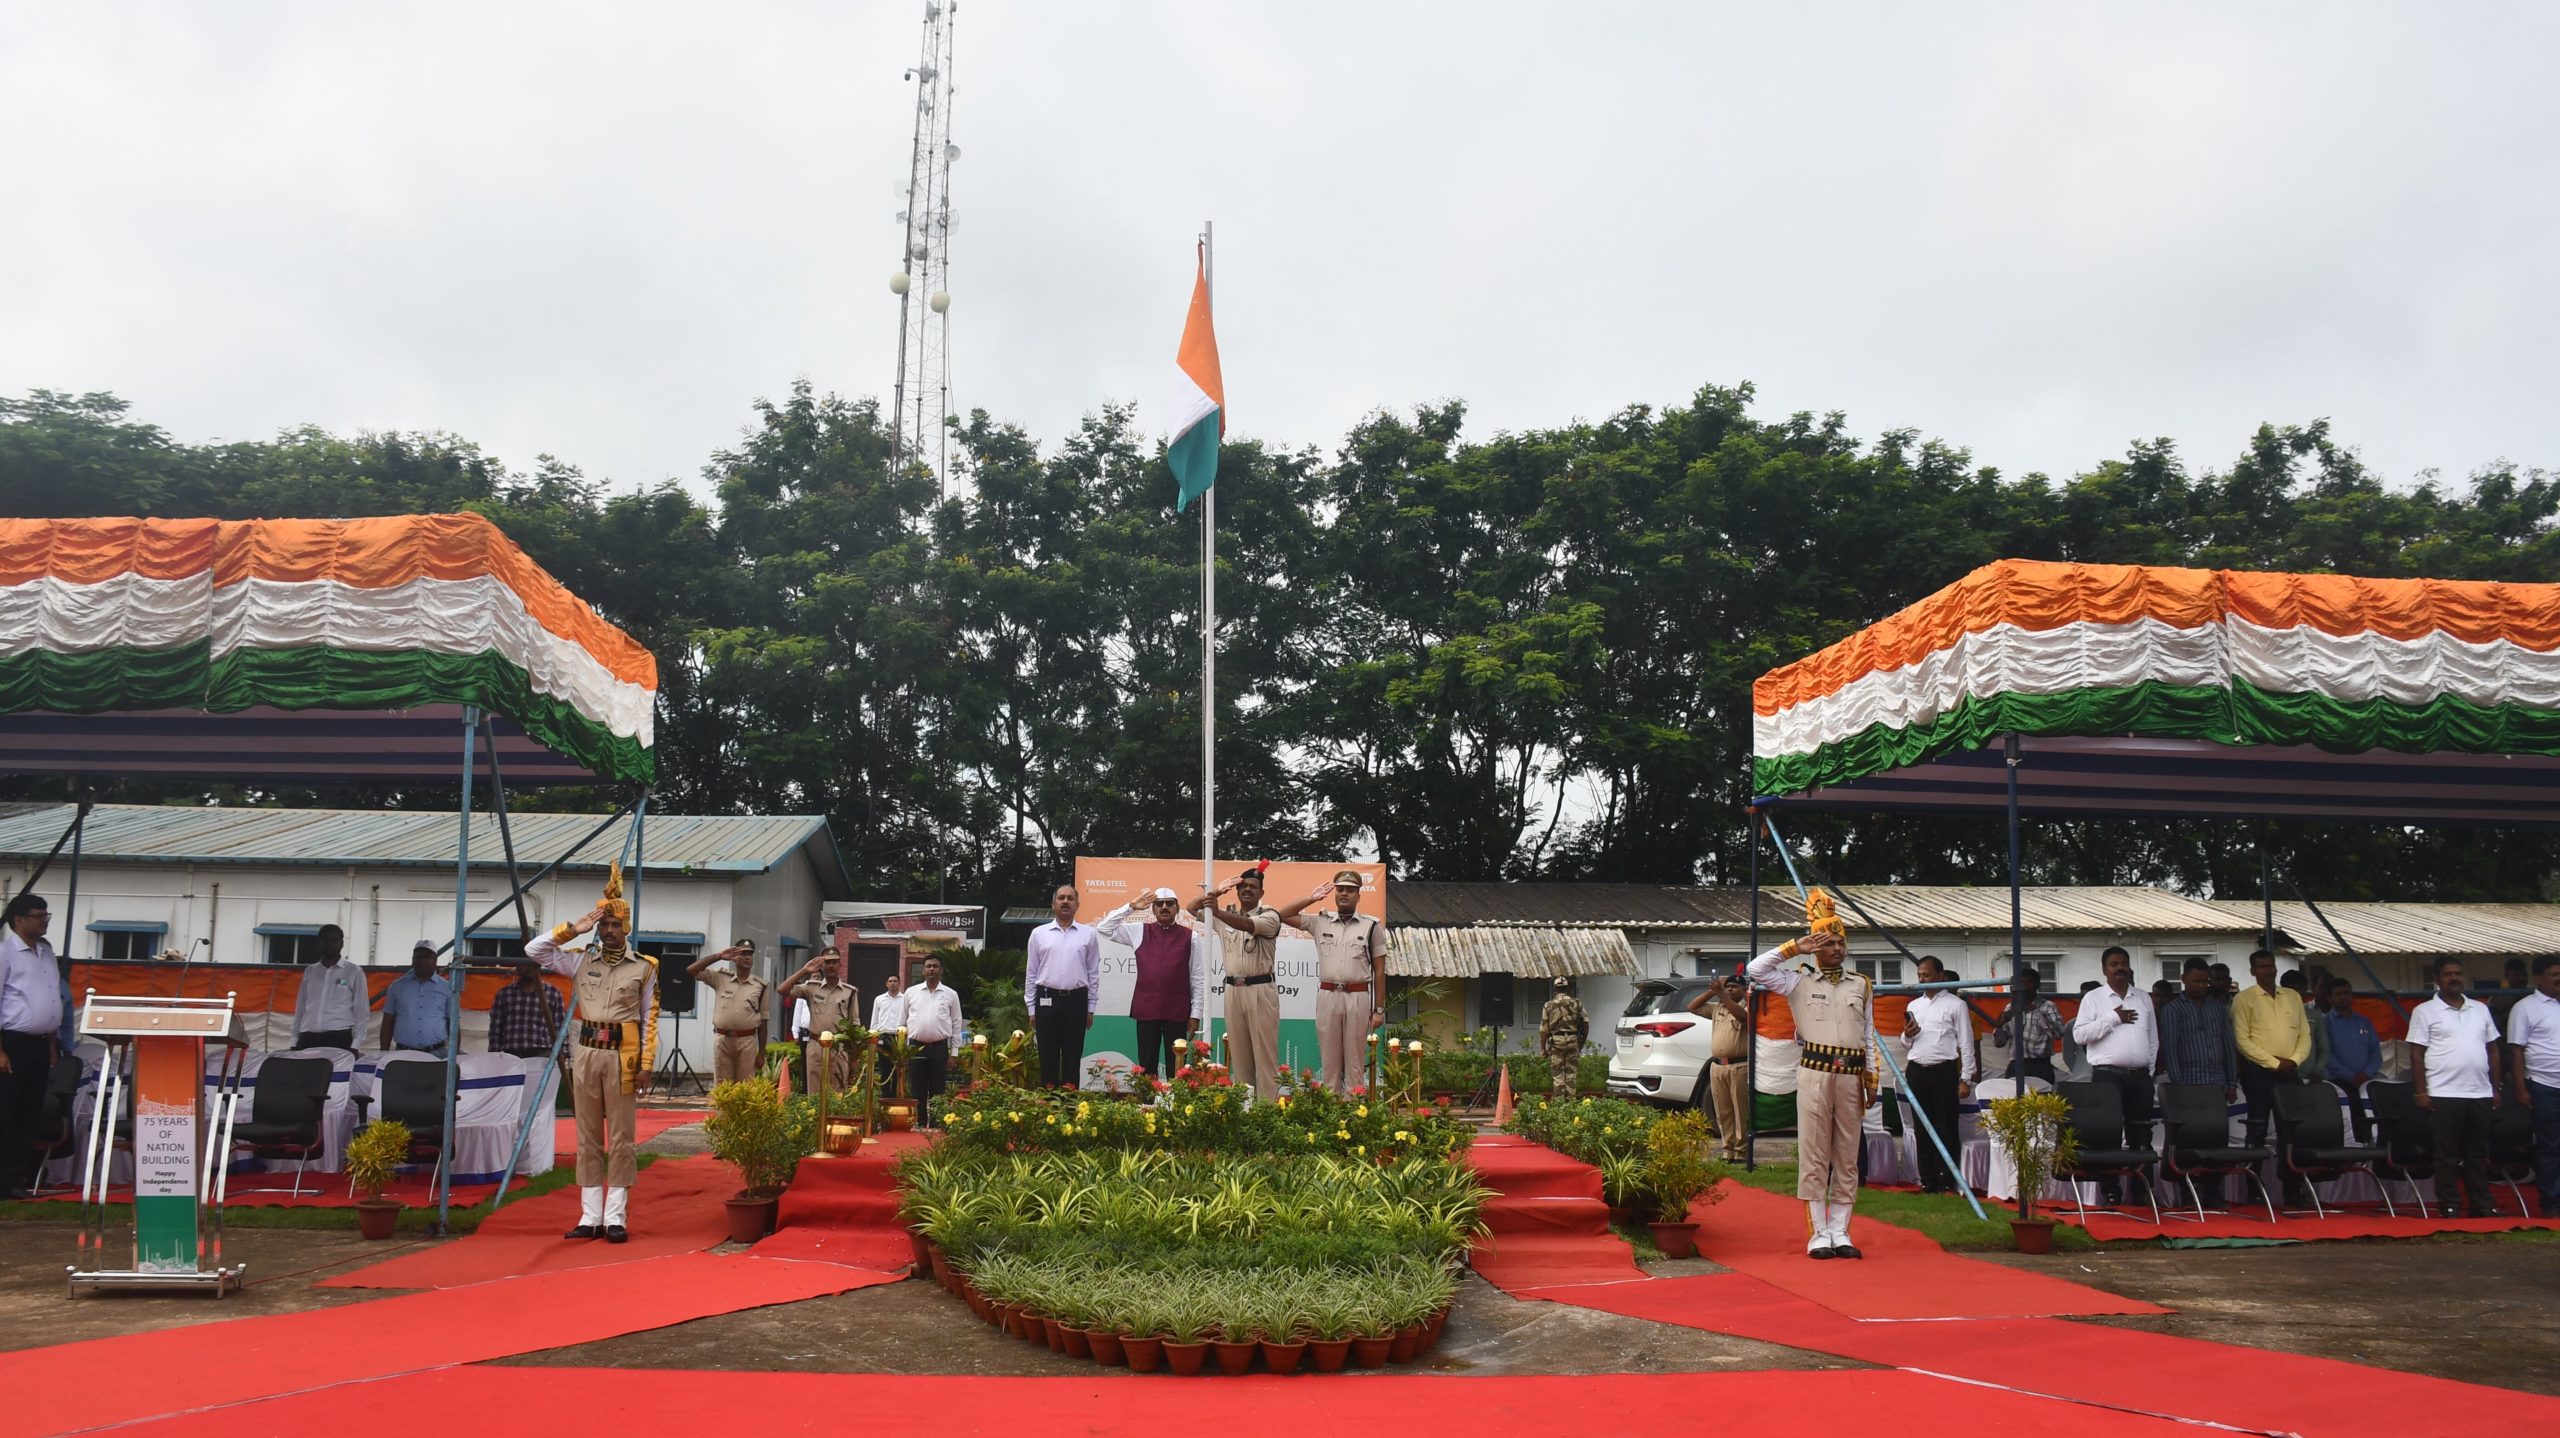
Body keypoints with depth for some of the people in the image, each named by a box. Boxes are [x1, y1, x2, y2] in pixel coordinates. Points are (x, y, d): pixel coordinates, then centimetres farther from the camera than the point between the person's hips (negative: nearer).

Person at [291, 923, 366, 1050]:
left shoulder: (354, 972, 5)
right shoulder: (309, 971, 16)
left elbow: (361, 1010, 2)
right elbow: (300, 1008, 18)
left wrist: (355, 1045, -6)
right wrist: (295, 1041, 10)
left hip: (340, 1038, -3)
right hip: (308, 1038, 3)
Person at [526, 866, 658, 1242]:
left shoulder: (643, 967, 2)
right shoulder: (582, 961, 9)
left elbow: (649, 1020, 2)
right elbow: (534, 949, 6)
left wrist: (646, 1065, -4)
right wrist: (574, 929, 0)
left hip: (622, 1058, -3)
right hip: (587, 1056, 3)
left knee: (621, 1140, 0)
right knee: (588, 1139, 6)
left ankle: (616, 1218, 3)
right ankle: (590, 1217, 11)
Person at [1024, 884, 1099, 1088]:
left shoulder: (1089, 934, 5)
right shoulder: (1039, 933, 6)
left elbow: (1093, 973, 7)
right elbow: (1031, 973, 8)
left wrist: (1090, 1008, 4)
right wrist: (1031, 1009, 4)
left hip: (1076, 1000, 0)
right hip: (1047, 999, 0)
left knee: (1072, 1057, 3)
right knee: (1047, 1056, 4)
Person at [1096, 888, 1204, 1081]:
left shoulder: (1189, 937, 4)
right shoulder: (1139, 931, 8)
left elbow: (1196, 979, 5)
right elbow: (1103, 929, 5)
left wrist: (1195, 1014, 1)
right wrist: (1130, 907, 0)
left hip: (1178, 1012, -1)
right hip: (1146, 1010, 1)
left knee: (1176, 1067, 3)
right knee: (1147, 1066, 4)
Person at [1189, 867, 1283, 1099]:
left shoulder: (1269, 915, -2)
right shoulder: (1226, 916, 14)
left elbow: (1249, 925, -22)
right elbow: (1192, 908, 13)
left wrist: (1217, 912, -37)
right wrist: (1216, 892, -4)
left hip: (1260, 990, -5)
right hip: (1233, 990, 5)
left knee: (1264, 1052, -4)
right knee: (1238, 1052, 8)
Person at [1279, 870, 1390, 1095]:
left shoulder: (1371, 926, 4)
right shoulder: (1320, 922, 10)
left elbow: (1379, 971, 4)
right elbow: (1283, 916, 11)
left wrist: (1379, 1009, 0)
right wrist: (1311, 899, 5)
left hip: (1358, 997, -2)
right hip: (1327, 995, 2)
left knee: (1355, 1060, 2)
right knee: (1328, 1060, 6)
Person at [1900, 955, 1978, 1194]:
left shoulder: (1955, 1005, 0)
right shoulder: (1913, 1006, 15)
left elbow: (1966, 1043, -2)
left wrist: (1966, 1079, -7)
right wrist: (1907, 1035, -1)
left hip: (1944, 1071, -5)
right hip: (1916, 1071, 5)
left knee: (1946, 1129, -3)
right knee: (1923, 1128, 7)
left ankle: (1948, 1181, 2)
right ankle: (1928, 1181, 12)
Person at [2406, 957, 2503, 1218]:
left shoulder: (2480, 1009, 14)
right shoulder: (2425, 1011, 0)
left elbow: (2491, 1049, 17)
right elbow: (2416, 1053, -3)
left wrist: (2496, 1088, 11)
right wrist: (2421, 1092, -9)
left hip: (2480, 1093, 4)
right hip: (2445, 1095, -4)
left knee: (2478, 1152, 11)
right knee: (2448, 1154, 0)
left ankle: (2481, 1205, 18)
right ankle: (2450, 1207, 5)